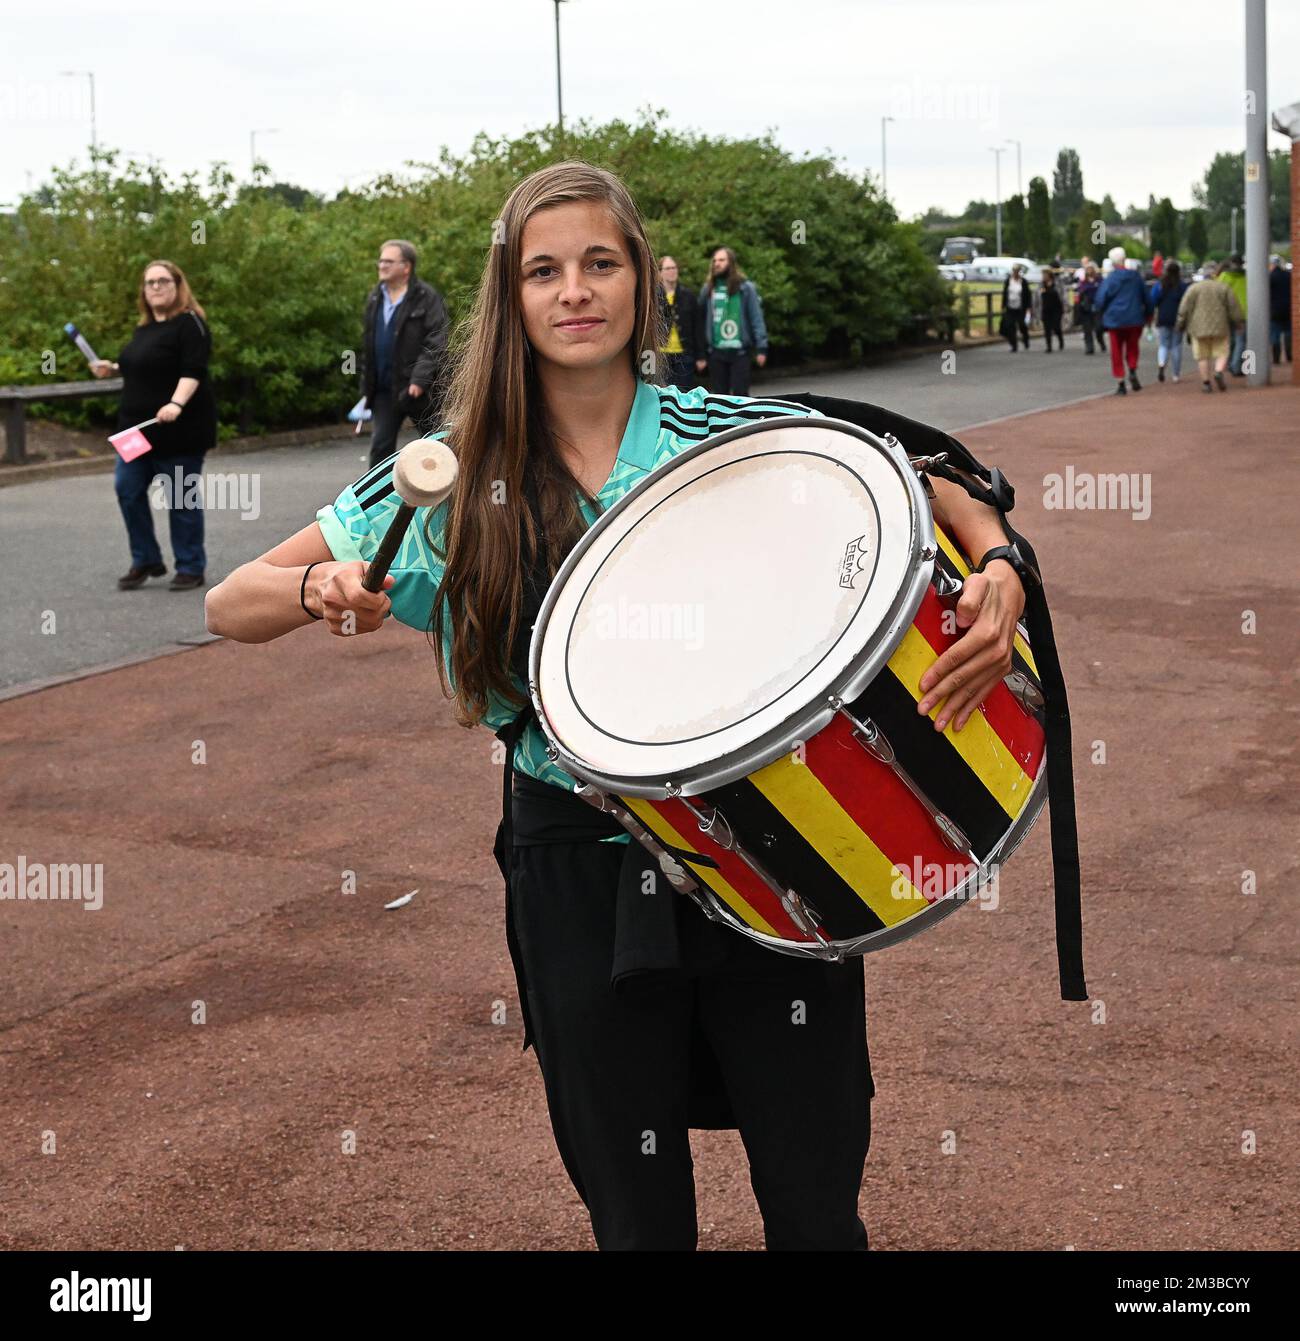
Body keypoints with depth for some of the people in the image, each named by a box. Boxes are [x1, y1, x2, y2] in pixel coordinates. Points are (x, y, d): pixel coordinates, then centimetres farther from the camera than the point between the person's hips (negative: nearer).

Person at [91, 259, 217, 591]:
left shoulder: (189, 323, -10)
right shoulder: (143, 328, 16)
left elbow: (193, 371, -22)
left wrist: (176, 404, -35)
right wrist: (112, 368, 17)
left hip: (178, 429, -8)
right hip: (139, 427, 8)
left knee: (181, 498, -2)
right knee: (127, 489, 5)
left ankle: (191, 569, 9)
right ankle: (145, 561, 16)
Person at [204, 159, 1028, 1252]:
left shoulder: (737, 434, -5)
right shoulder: (455, 476, -3)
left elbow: (940, 492, 2)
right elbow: (232, 606, -1)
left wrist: (997, 573, -21)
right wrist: (324, 587, -24)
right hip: (580, 881, 1)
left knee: (816, 1209, 11)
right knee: (636, 1215, 15)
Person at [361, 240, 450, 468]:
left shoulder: (427, 298, -8)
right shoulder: (375, 298, 12)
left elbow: (437, 342, -16)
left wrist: (420, 379, -24)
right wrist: (367, 384, 14)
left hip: (419, 389, -5)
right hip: (386, 389, 5)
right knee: (380, 445, -1)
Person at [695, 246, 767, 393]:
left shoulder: (745, 288, -2)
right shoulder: (707, 290, 7)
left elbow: (757, 318, -5)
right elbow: (702, 323, 8)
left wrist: (761, 348, -13)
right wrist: (701, 354, 5)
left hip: (740, 351, -3)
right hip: (716, 352, 3)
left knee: (740, 394, -3)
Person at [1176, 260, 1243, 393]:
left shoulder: (1193, 288, 1)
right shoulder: (1224, 288, 1)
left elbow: (1184, 309, -1)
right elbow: (1234, 308, 3)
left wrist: (1181, 325, 8)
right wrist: (1240, 321, 16)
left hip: (1199, 328, 1)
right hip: (1219, 327, -1)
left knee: (1203, 357, 8)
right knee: (1221, 353, 5)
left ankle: (1205, 382, 3)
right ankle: (1219, 372, -21)